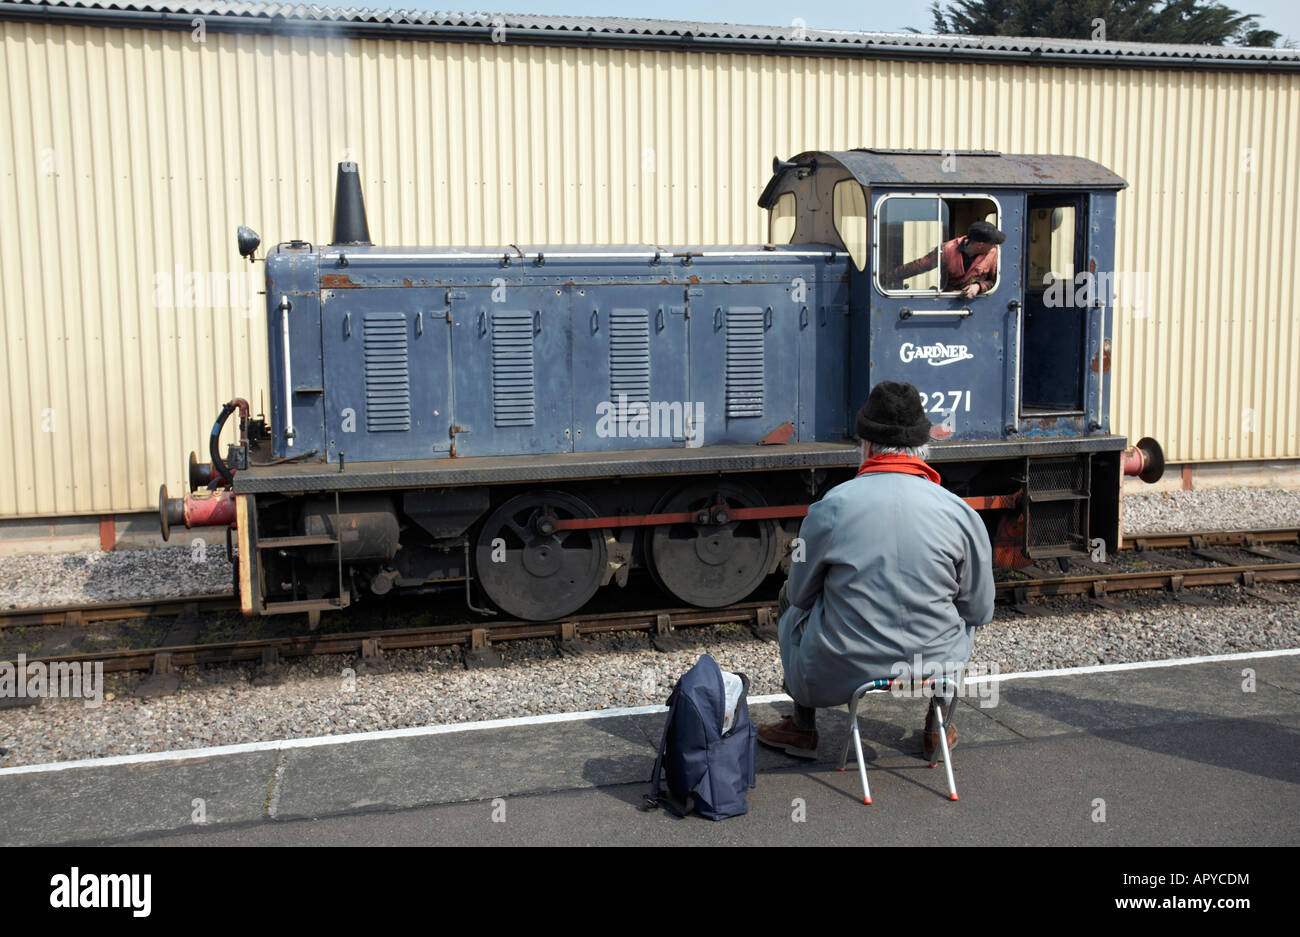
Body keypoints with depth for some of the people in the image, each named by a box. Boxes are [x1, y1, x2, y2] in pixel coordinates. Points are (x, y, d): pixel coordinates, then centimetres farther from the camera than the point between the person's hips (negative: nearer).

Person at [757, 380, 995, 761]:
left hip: (840, 675, -1)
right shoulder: (960, 512, -10)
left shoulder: (830, 507, -14)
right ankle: (936, 728, 38)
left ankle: (802, 729, 40)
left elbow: (801, 593, 0)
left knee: (792, 606, 30)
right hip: (938, 666, 2)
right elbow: (981, 611, 0)